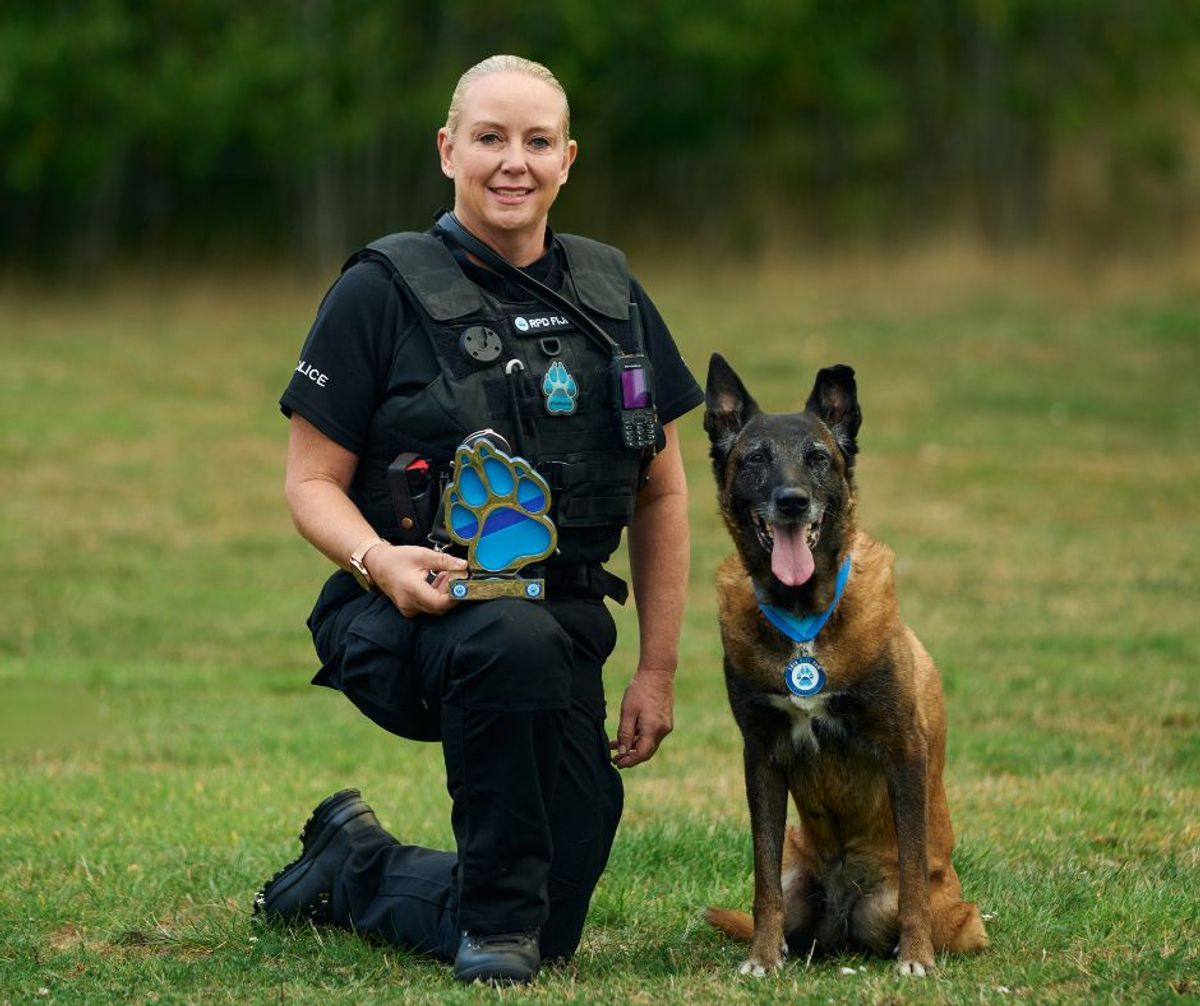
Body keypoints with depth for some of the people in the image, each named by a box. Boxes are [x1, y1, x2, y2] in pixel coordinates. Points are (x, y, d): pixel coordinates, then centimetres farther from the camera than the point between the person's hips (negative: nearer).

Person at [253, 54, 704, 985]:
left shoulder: (611, 296, 7)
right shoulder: (383, 292, -6)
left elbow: (661, 494, 13)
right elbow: (313, 481, -5)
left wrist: (658, 670, 8)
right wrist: (379, 558, -26)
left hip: (568, 615, 5)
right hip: (412, 620, -5)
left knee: (549, 933, 1)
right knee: (515, 640, -42)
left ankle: (354, 869, 32)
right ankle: (494, 916, -20)